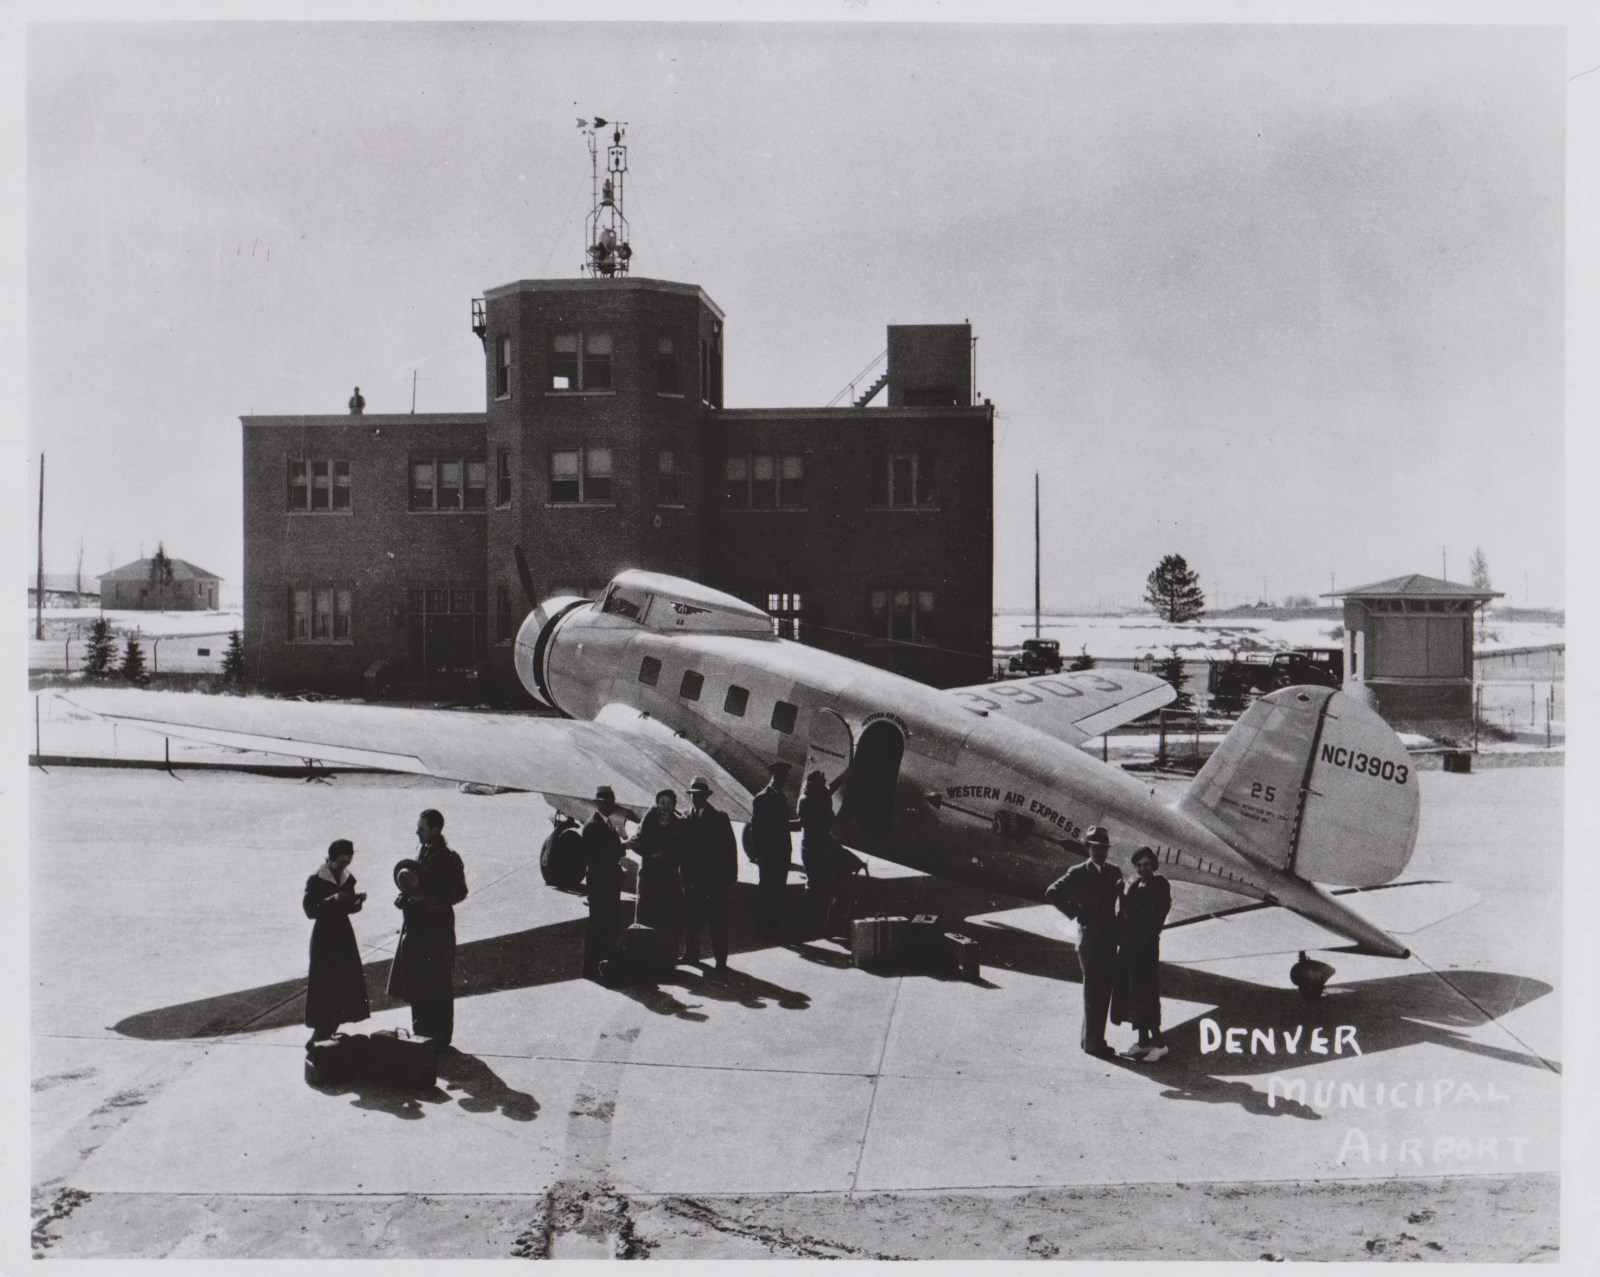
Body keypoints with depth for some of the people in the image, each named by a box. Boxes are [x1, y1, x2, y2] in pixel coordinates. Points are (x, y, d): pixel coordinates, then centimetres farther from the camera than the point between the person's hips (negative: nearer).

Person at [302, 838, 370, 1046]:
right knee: (325, 984, -6)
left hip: (344, 933, 6)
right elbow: (310, 911, -15)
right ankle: (319, 1035, 2)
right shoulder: (316, 881, -11)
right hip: (324, 936, -6)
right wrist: (333, 899, -25)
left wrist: (358, 901, -6)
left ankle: (329, 1032, 17)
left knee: (347, 981, 6)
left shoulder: (348, 878, 7)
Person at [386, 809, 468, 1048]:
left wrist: (425, 897, -21)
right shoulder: (422, 851, 8)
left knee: (437, 986, 1)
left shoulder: (448, 859, -15)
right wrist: (406, 896, 2)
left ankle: (439, 1037, 11)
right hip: (416, 925, 8)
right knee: (416, 983, 13)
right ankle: (422, 1034, 25)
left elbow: (459, 892, -15)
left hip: (437, 928, -8)